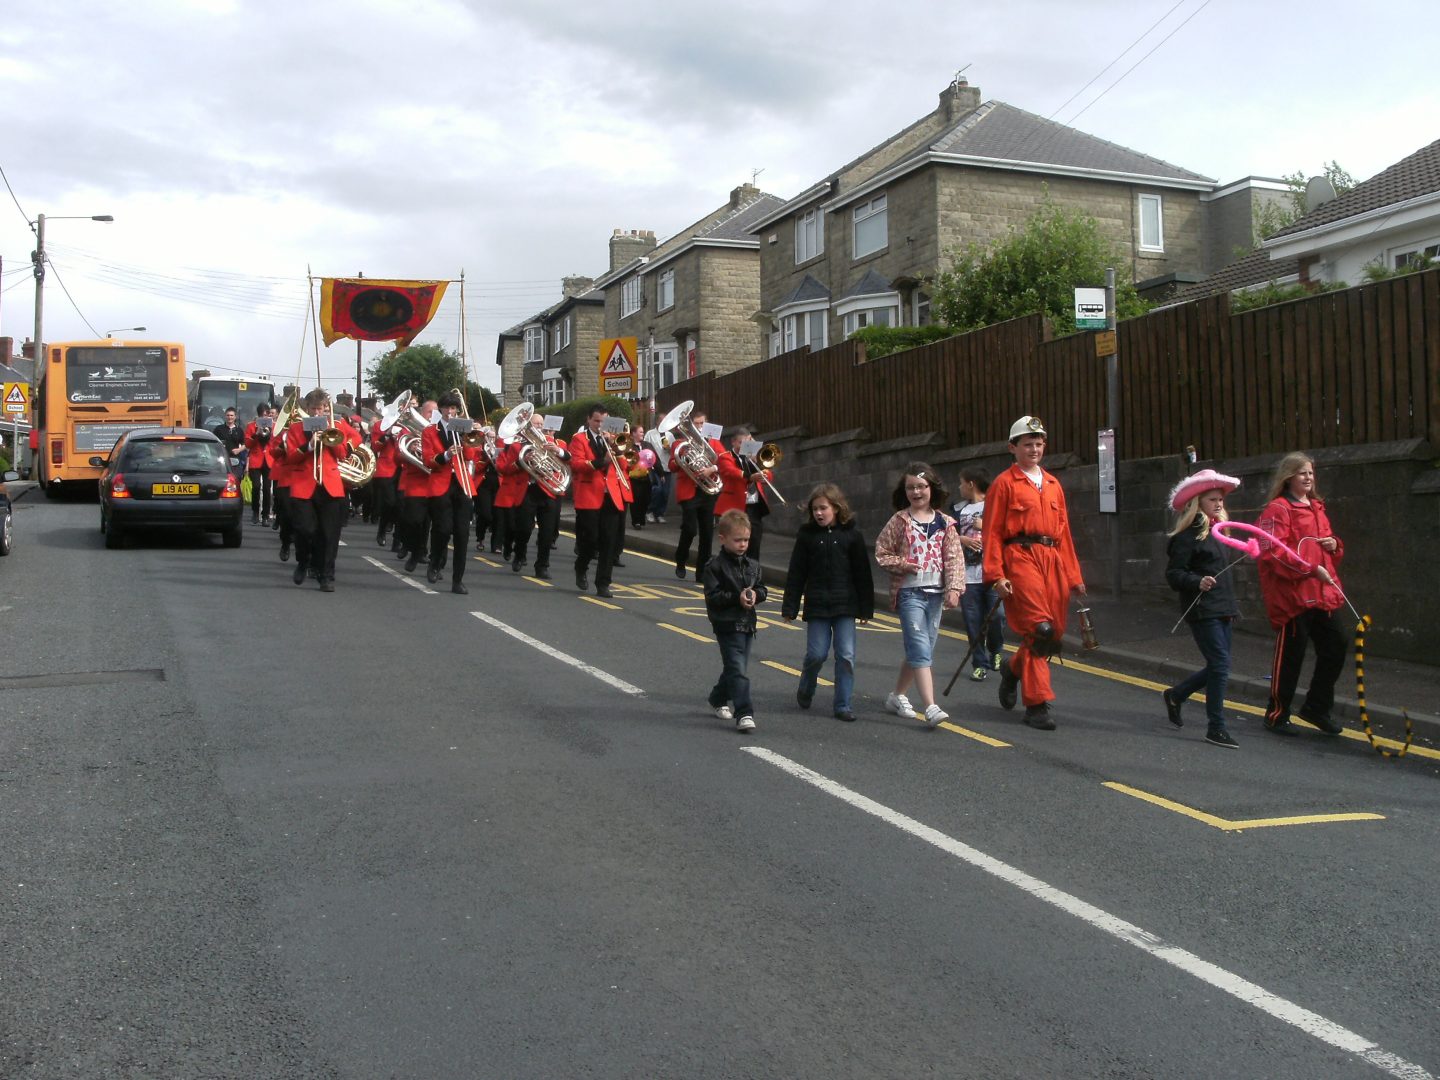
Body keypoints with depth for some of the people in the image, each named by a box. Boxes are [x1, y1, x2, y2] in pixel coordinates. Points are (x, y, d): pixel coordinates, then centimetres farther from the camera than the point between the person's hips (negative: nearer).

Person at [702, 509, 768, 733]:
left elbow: (763, 590, 12)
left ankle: (718, 700, 40)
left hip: (747, 624, 7)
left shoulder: (752, 566, 10)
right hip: (727, 625, -7)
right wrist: (737, 598, -23)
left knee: (734, 668, 18)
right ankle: (744, 714, -15)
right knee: (738, 671, -12)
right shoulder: (714, 567, -9)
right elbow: (712, 597, -14)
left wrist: (755, 594, -11)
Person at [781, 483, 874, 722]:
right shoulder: (807, 535, 1)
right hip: (816, 605, 0)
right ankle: (805, 691, 28)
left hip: (845, 605, 0)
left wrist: (866, 608, 3)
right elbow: (796, 574, 2)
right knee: (816, 653, 0)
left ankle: (843, 705, 7)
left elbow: (863, 574, 4)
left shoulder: (851, 535, 0)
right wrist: (789, 607, -1)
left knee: (846, 655, -2)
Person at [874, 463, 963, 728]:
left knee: (920, 651, 11)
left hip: (935, 593, 4)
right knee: (920, 650, -12)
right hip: (909, 592, -4)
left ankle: (897, 695, 29)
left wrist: (954, 588, -7)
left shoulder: (944, 523, 5)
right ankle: (931, 708, -17)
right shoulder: (899, 521, -1)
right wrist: (904, 565, -14)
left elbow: (954, 558, 2)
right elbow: (881, 553, 0)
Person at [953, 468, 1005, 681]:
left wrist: (987, 526, -7)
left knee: (997, 614, -11)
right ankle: (979, 664, 9)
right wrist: (963, 539, -4)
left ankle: (996, 651, 15)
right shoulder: (959, 509, 17)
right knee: (973, 622, 1)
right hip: (968, 575, 3)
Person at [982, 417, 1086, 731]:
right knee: (1040, 630, -15)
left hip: (1053, 560, 6)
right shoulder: (1004, 483, 3)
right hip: (1020, 558, -6)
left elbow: (1063, 530, 20)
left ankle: (1014, 668, 32)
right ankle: (1037, 704, -3)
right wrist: (996, 575, -10)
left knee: (1056, 633, 4)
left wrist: (1074, 575, 15)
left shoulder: (1053, 485, 19)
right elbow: (993, 532, -1)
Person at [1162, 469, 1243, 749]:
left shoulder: (1215, 533, 15)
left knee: (1217, 667, 11)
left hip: (1221, 609, 9)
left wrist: (1230, 605, 23)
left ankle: (1175, 695, 31)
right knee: (1220, 665, -10)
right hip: (1202, 610, -9)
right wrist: (1198, 582, -32)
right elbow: (1173, 574, -15)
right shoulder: (1187, 535, -11)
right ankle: (1215, 728, -2)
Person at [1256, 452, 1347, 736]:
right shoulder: (1277, 509, -10)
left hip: (1321, 594, 8)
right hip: (1291, 594, -8)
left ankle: (1316, 707, 25)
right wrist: (1311, 568, -23)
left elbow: (1327, 544, 28)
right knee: (1290, 654, -1)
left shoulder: (1316, 507, 17)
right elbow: (1273, 552, -20)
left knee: (1335, 646, 9)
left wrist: (1334, 544, 5)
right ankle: (1277, 716, 13)